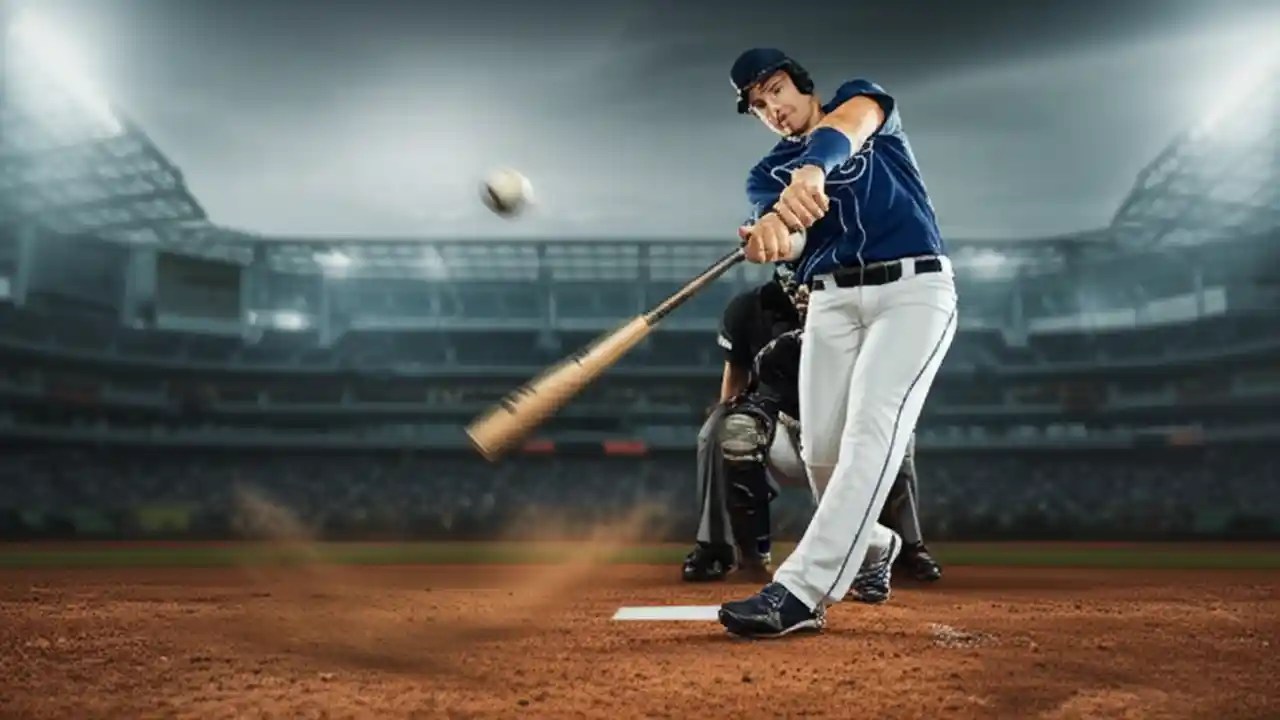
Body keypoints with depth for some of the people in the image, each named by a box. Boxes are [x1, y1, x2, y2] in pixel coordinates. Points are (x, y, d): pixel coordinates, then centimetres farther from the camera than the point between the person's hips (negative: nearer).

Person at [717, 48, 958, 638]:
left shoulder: (863, 99, 9)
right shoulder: (767, 174, 14)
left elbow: (850, 121, -19)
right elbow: (786, 239, -9)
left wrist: (812, 167, -44)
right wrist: (769, 233, -37)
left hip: (912, 287, -4)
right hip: (832, 299, 5)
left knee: (871, 430, -21)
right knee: (821, 449, -2)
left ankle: (801, 592, -30)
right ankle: (872, 544, 29)